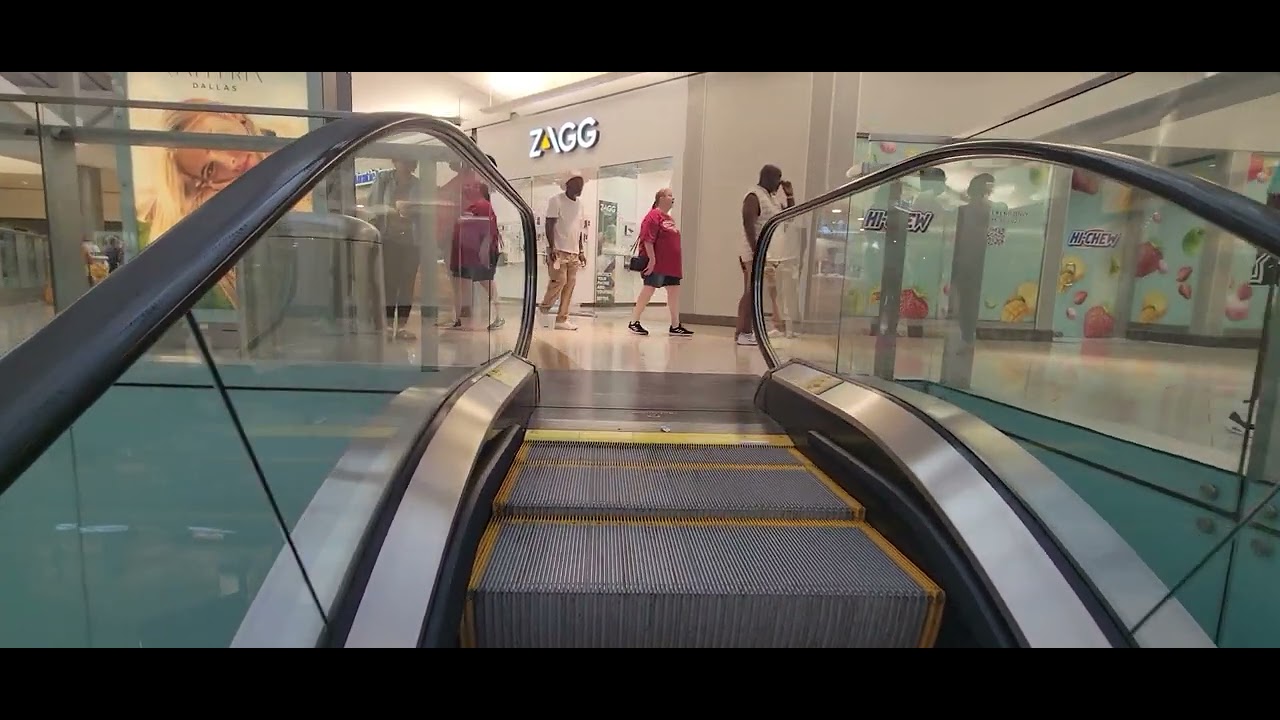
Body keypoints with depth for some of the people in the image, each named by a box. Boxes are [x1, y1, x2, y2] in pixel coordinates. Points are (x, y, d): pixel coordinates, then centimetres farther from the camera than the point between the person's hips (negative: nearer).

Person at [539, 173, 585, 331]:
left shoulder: (579, 205, 17)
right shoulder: (557, 201, -3)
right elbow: (549, 225, -9)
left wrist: (581, 251, 15)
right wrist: (552, 248, -18)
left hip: (573, 252, 7)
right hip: (559, 250, -7)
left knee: (570, 285, 1)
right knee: (559, 281, -13)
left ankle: (562, 319, 4)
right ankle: (543, 310, 7)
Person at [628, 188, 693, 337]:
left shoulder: (669, 218, 19)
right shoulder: (654, 216, -10)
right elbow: (648, 240, -18)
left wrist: (679, 263, 21)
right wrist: (652, 259, -23)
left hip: (671, 264, 9)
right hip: (656, 264, -9)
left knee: (675, 291, 5)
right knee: (648, 290, -3)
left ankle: (675, 326, 9)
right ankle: (633, 322, 8)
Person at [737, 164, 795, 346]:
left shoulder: (773, 198, 19)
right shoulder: (754, 196, -9)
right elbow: (748, 225, -18)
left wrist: (790, 194, 11)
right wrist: (756, 251, -24)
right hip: (755, 254, -9)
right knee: (751, 294, -9)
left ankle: (747, 331, 12)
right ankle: (742, 333, -7)